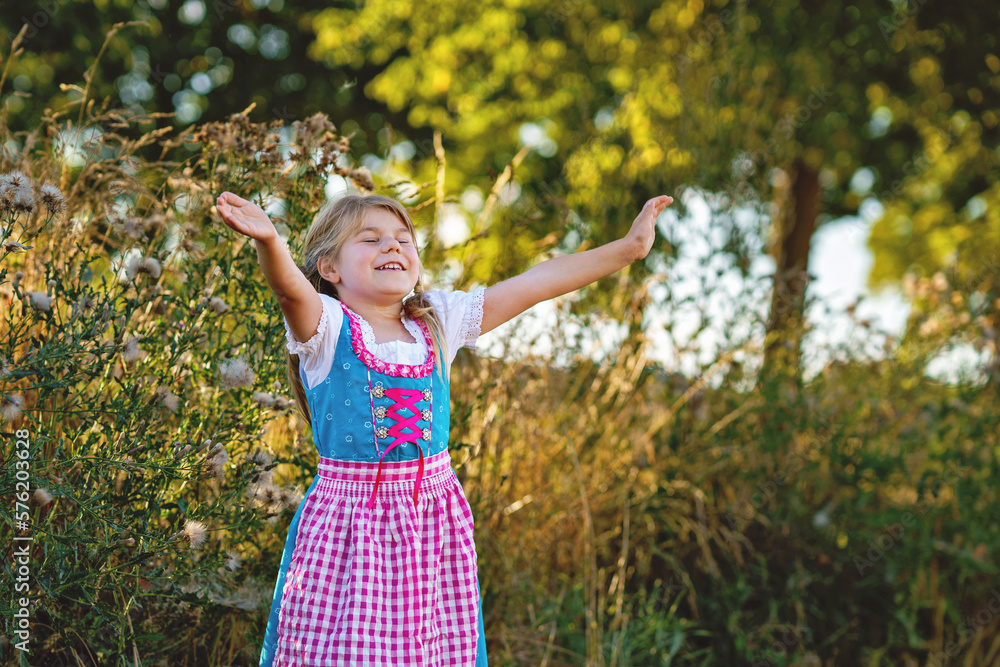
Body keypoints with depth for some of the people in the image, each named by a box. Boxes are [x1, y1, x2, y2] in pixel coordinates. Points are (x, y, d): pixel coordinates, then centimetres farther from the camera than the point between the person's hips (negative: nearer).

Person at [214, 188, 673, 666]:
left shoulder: (437, 322, 8)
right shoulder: (326, 327, -5)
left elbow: (530, 286, 7)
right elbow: (291, 287, -27)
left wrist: (626, 248, 7)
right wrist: (268, 243, -49)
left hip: (434, 515, 4)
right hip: (350, 519, -4)